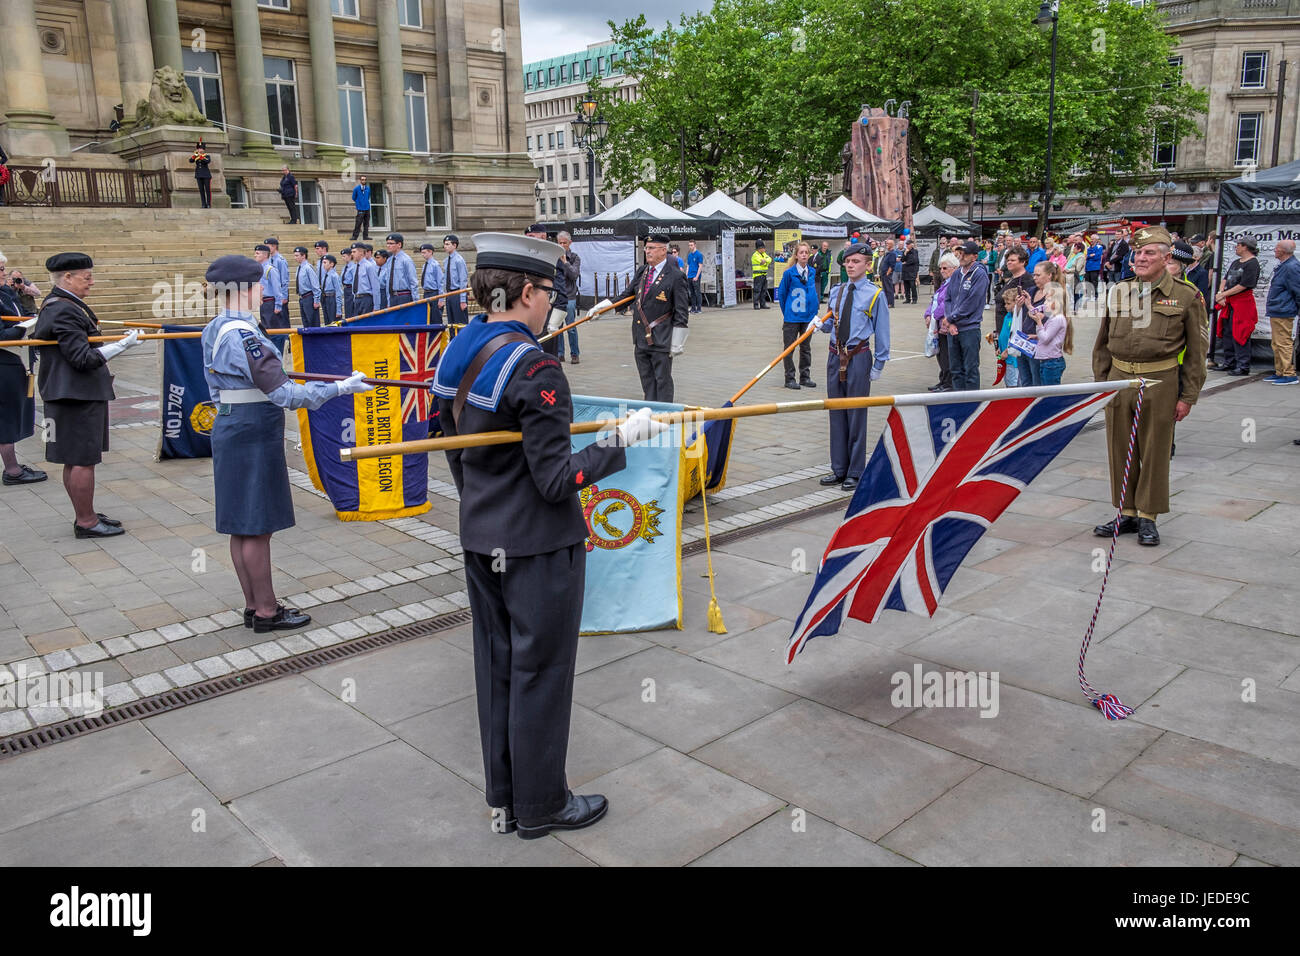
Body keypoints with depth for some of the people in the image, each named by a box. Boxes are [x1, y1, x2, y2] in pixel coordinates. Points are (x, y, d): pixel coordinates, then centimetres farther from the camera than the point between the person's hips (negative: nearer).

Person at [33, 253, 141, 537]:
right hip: (77, 396, -11)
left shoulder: (55, 305, 14)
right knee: (83, 460, -3)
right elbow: (83, 358, -23)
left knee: (75, 460, 16)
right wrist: (124, 344, -23)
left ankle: (85, 515, 26)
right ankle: (86, 522, 5)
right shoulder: (64, 311, -19)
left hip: (76, 394, 11)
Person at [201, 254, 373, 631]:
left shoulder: (214, 330, 10)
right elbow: (282, 393, -24)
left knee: (242, 526, 14)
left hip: (229, 428, 10)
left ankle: (253, 606, 24)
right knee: (257, 528, 0)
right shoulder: (242, 334, -21)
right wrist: (340, 387, -21)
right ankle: (266, 612, 11)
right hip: (253, 434, -10)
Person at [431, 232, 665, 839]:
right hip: (538, 548, -8)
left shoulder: (455, 357, 5)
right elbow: (556, 479, -22)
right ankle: (540, 805, 24)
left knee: (496, 667, 17)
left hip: (479, 540, 8)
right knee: (540, 673, 7)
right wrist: (623, 441, -15)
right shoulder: (534, 369, -21)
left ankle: (502, 801, 32)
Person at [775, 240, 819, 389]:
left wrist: (814, 312, 11)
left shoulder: (812, 272, 4)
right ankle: (789, 379, 10)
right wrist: (786, 312, 3)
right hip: (792, 317, -4)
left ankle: (805, 377, 22)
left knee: (806, 348, 13)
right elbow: (781, 294, -1)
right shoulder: (789, 273, -9)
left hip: (808, 316, 5)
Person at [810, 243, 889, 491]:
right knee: (836, 414, 11)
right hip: (836, 356, 5)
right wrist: (820, 324, -1)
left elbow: (882, 333, -2)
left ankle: (855, 473, 10)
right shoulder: (836, 291, 10)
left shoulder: (875, 294, -4)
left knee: (856, 415, 0)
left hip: (858, 358, -5)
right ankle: (839, 469, 22)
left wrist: (878, 366, -4)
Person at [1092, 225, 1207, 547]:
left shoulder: (1186, 297, -1)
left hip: (1160, 384, -3)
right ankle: (1126, 514, 22)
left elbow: (1196, 350, 0)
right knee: (1120, 450, 9)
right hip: (1118, 380, 4)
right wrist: (1101, 383, 9)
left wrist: (1188, 396, -4)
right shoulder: (1117, 293, 8)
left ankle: (1148, 517, 17)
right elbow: (1102, 344, 14)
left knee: (1154, 452, 4)